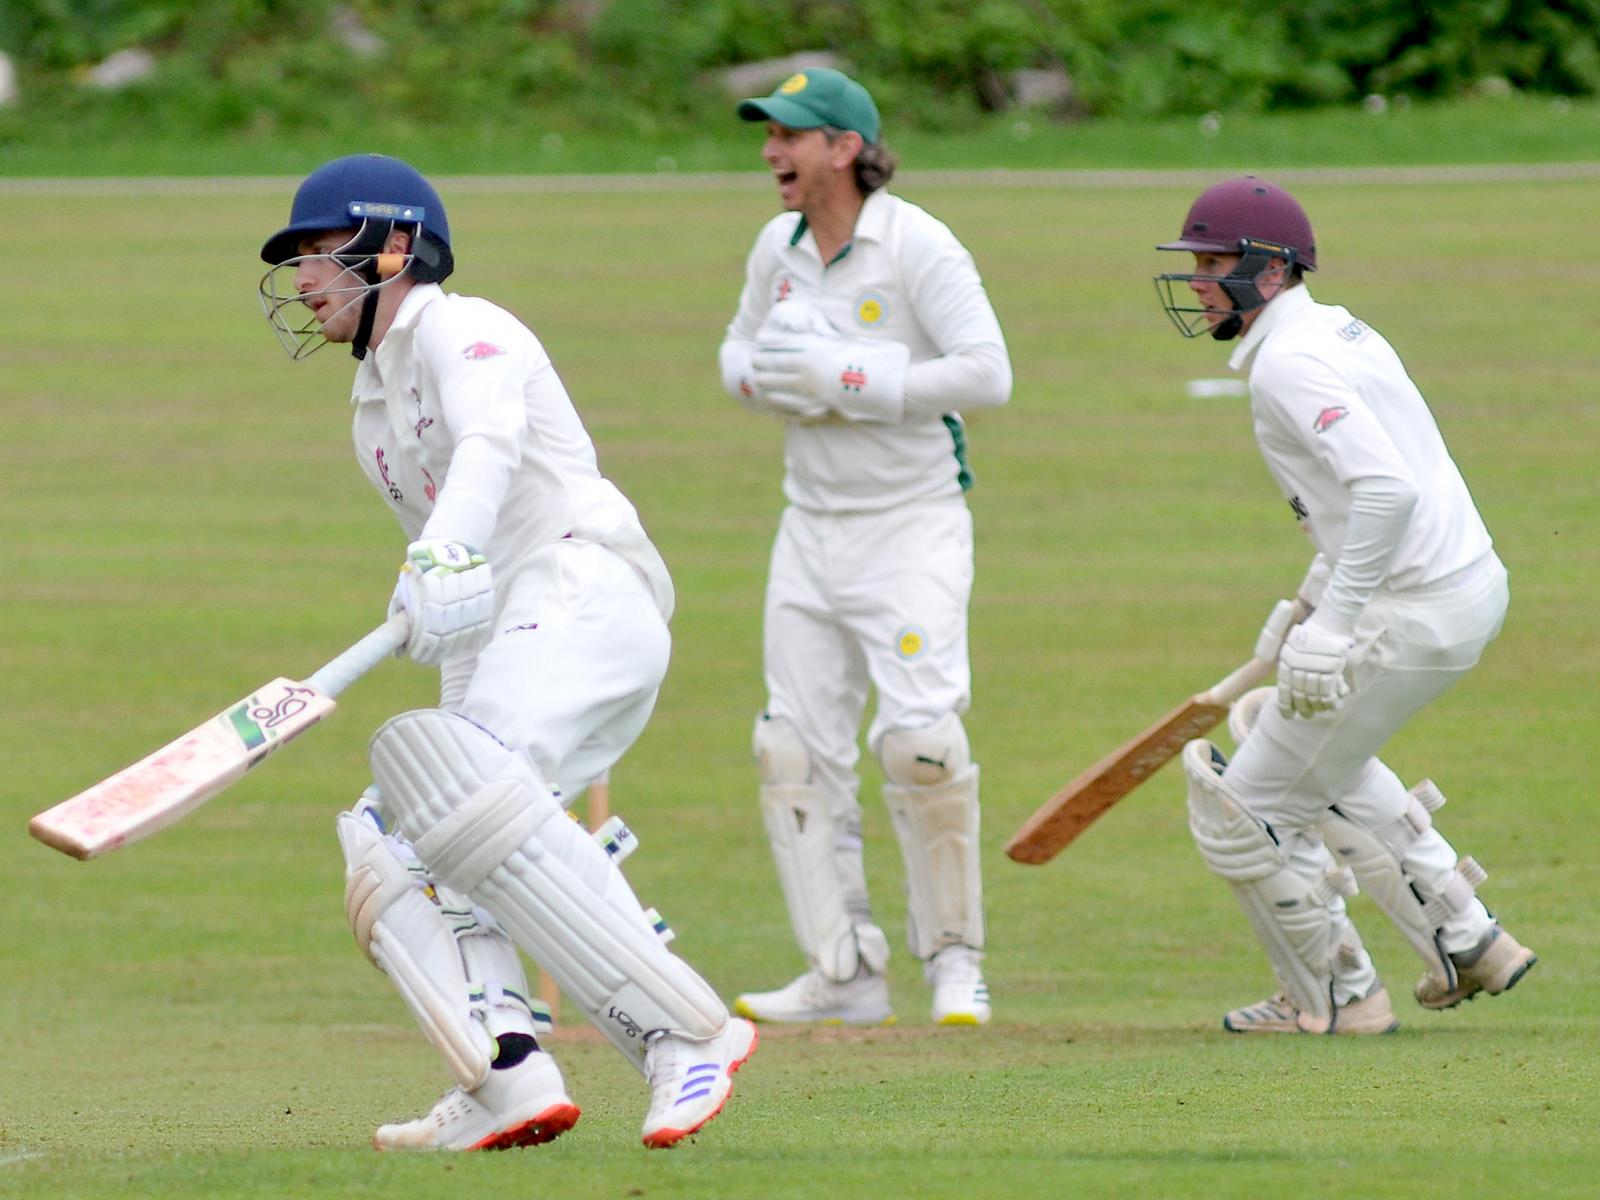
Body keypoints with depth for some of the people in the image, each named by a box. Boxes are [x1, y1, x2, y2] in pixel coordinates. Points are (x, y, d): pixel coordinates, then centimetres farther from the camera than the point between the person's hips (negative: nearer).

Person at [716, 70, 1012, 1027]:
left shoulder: (916, 247, -14)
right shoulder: (779, 248, 6)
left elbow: (988, 373, -22)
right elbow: (741, 355, 20)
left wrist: (847, 378, -23)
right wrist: (764, 376, -5)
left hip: (914, 525, -7)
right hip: (814, 529, 7)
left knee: (920, 740, -17)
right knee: (796, 749, 3)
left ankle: (955, 958, -2)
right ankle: (844, 976, 10)